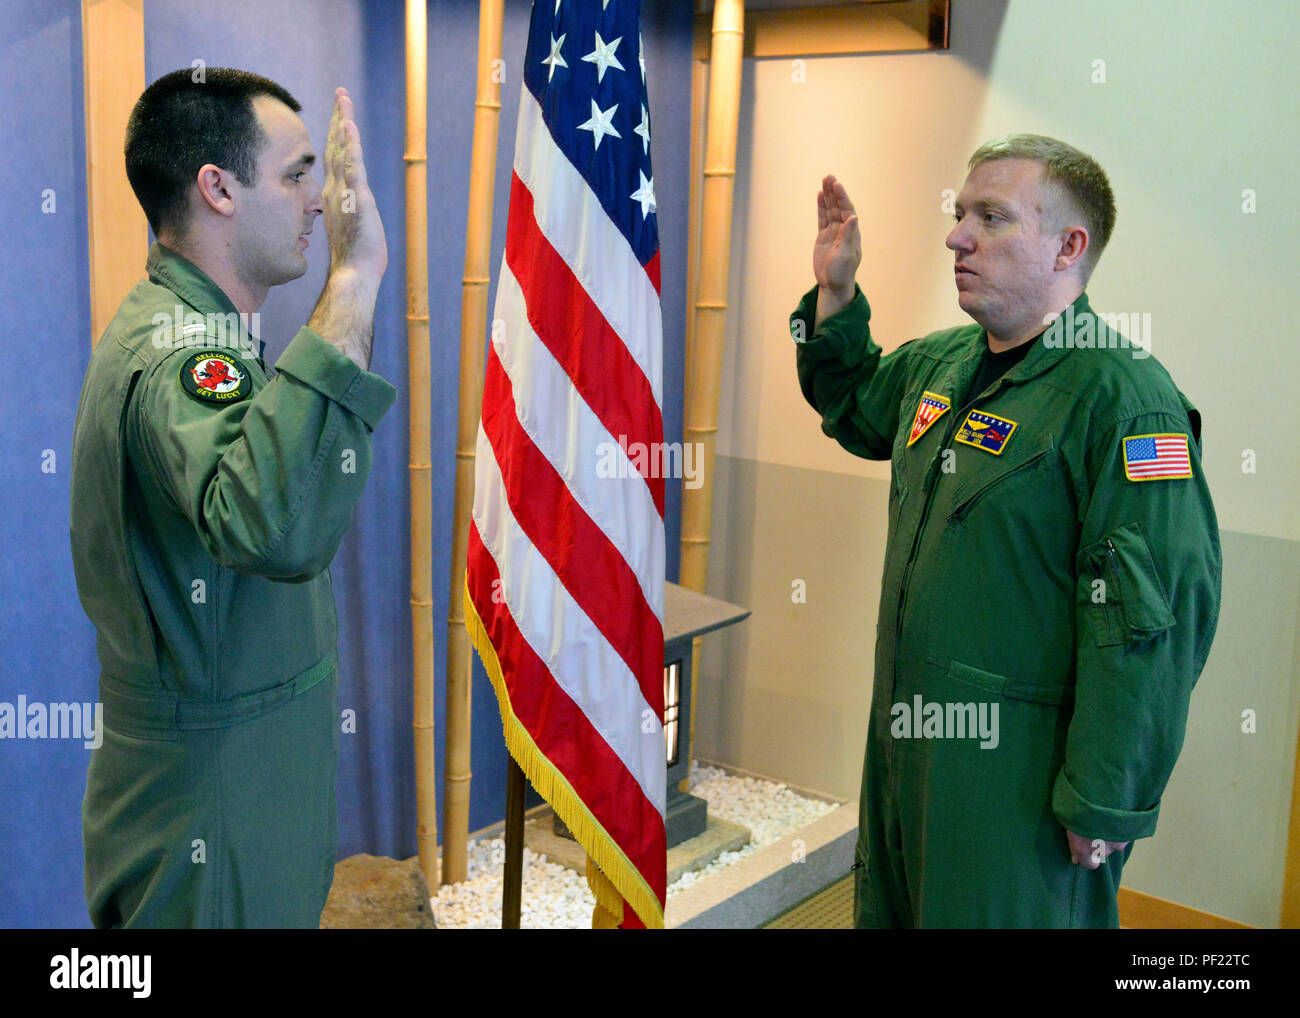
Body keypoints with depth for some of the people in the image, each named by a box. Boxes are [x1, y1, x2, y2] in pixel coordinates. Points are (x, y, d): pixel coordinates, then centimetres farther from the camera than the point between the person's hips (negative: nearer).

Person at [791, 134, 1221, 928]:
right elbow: (854, 408, 29)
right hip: (909, 741, 8)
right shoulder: (938, 363, 7)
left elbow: (1151, 621, -23)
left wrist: (1105, 805, -21)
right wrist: (836, 293, 14)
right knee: (891, 909, 22)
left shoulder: (1125, 395, -19)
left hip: (1020, 774, -8)